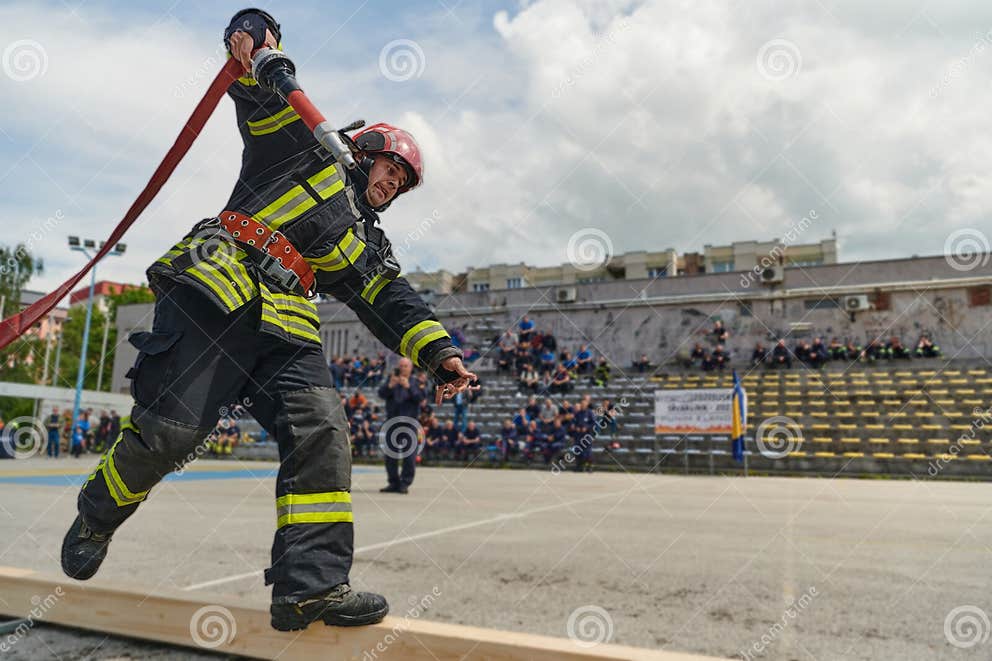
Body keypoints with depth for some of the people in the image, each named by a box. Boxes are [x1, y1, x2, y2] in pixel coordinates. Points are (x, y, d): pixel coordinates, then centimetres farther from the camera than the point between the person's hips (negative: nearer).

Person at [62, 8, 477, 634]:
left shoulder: (368, 246, 27)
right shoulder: (312, 149, 19)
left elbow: (395, 303, 15)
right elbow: (263, 97, 14)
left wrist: (441, 352, 0)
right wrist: (253, 37, -8)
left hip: (285, 328, 5)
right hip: (217, 290, -5)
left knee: (321, 427, -15)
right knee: (169, 427, -9)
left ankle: (310, 585, -16)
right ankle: (96, 519, 23)